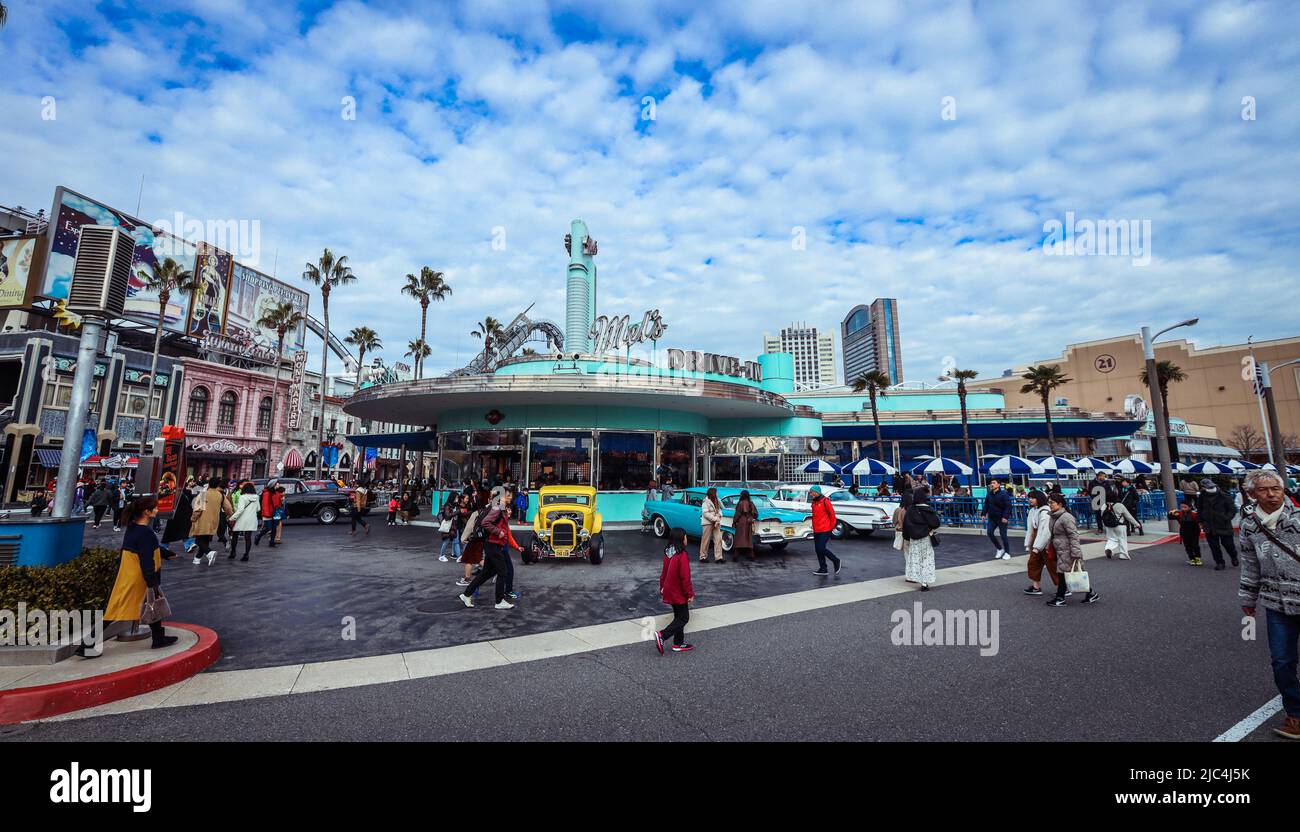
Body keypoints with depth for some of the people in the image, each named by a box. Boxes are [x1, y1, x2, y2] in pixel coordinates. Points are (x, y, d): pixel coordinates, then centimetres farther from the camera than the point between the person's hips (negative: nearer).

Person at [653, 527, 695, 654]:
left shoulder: (668, 553, 1)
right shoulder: (682, 555, -23)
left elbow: (663, 572, 10)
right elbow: (685, 577, -21)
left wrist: (662, 588, 20)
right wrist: (690, 593, -11)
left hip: (669, 591, 8)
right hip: (679, 593, -8)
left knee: (678, 616, 18)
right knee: (684, 617, 2)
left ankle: (678, 644, 25)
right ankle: (662, 635, -8)